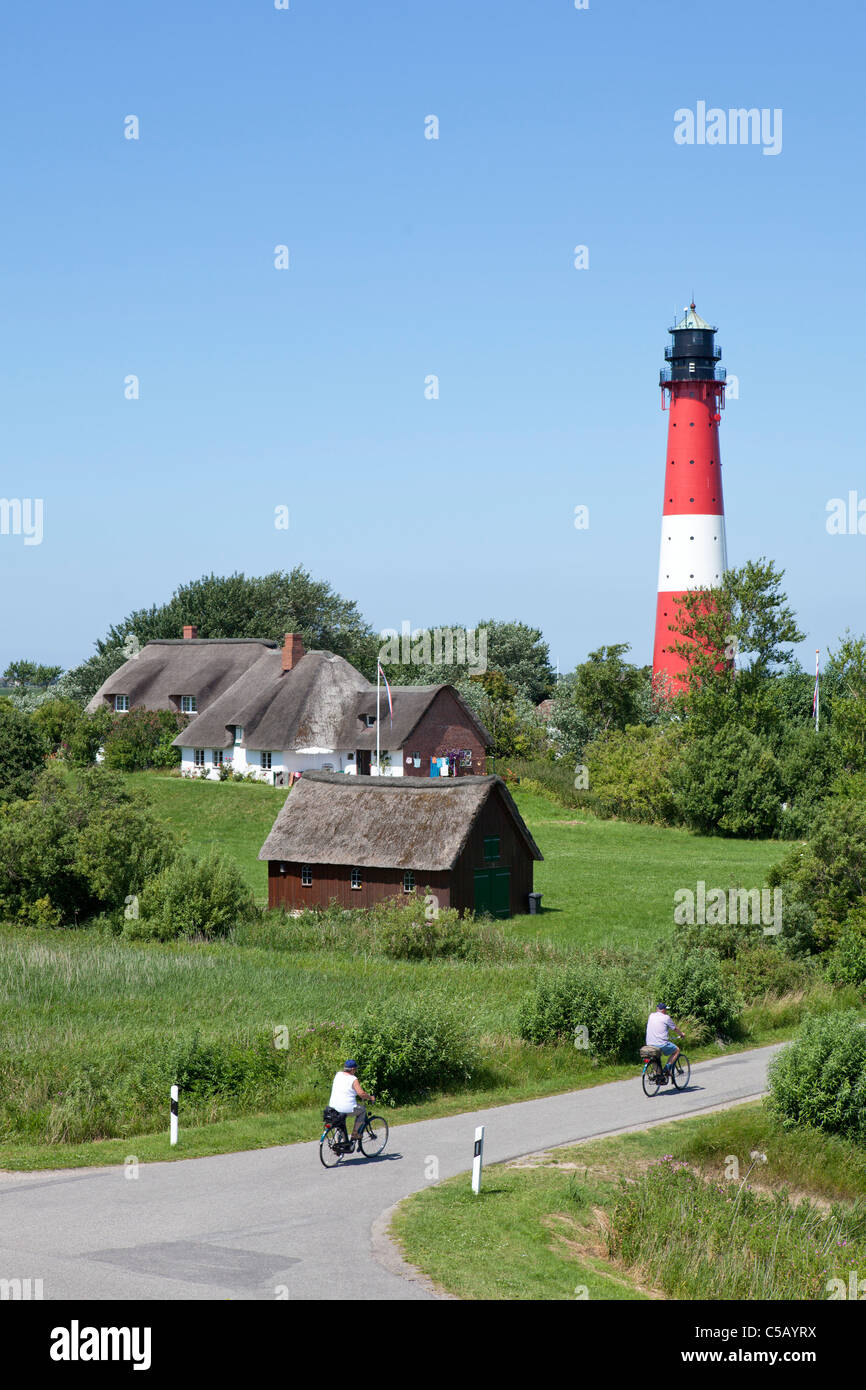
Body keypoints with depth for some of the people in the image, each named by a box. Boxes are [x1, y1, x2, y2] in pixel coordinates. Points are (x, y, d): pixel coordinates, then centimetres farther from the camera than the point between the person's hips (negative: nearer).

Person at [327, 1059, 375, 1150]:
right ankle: (355, 1134, 19)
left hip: (333, 1107, 6)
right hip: (347, 1108, -6)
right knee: (362, 1110, 22)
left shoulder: (338, 1075, 10)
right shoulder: (353, 1079, -11)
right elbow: (361, 1093, -19)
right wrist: (370, 1097, -1)